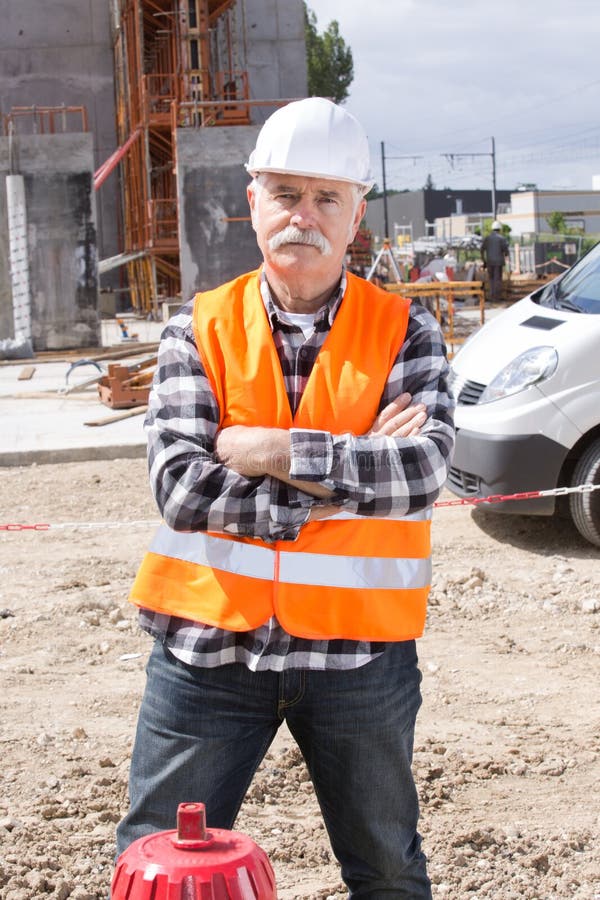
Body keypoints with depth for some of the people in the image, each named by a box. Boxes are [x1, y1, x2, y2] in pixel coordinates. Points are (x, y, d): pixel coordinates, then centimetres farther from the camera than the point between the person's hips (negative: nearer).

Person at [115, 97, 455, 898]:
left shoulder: (402, 331, -1)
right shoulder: (200, 329, -1)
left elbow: (424, 469, -17)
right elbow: (180, 487, -14)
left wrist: (277, 452, -19)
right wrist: (351, 477, -16)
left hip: (359, 647, 0)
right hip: (209, 644, 0)